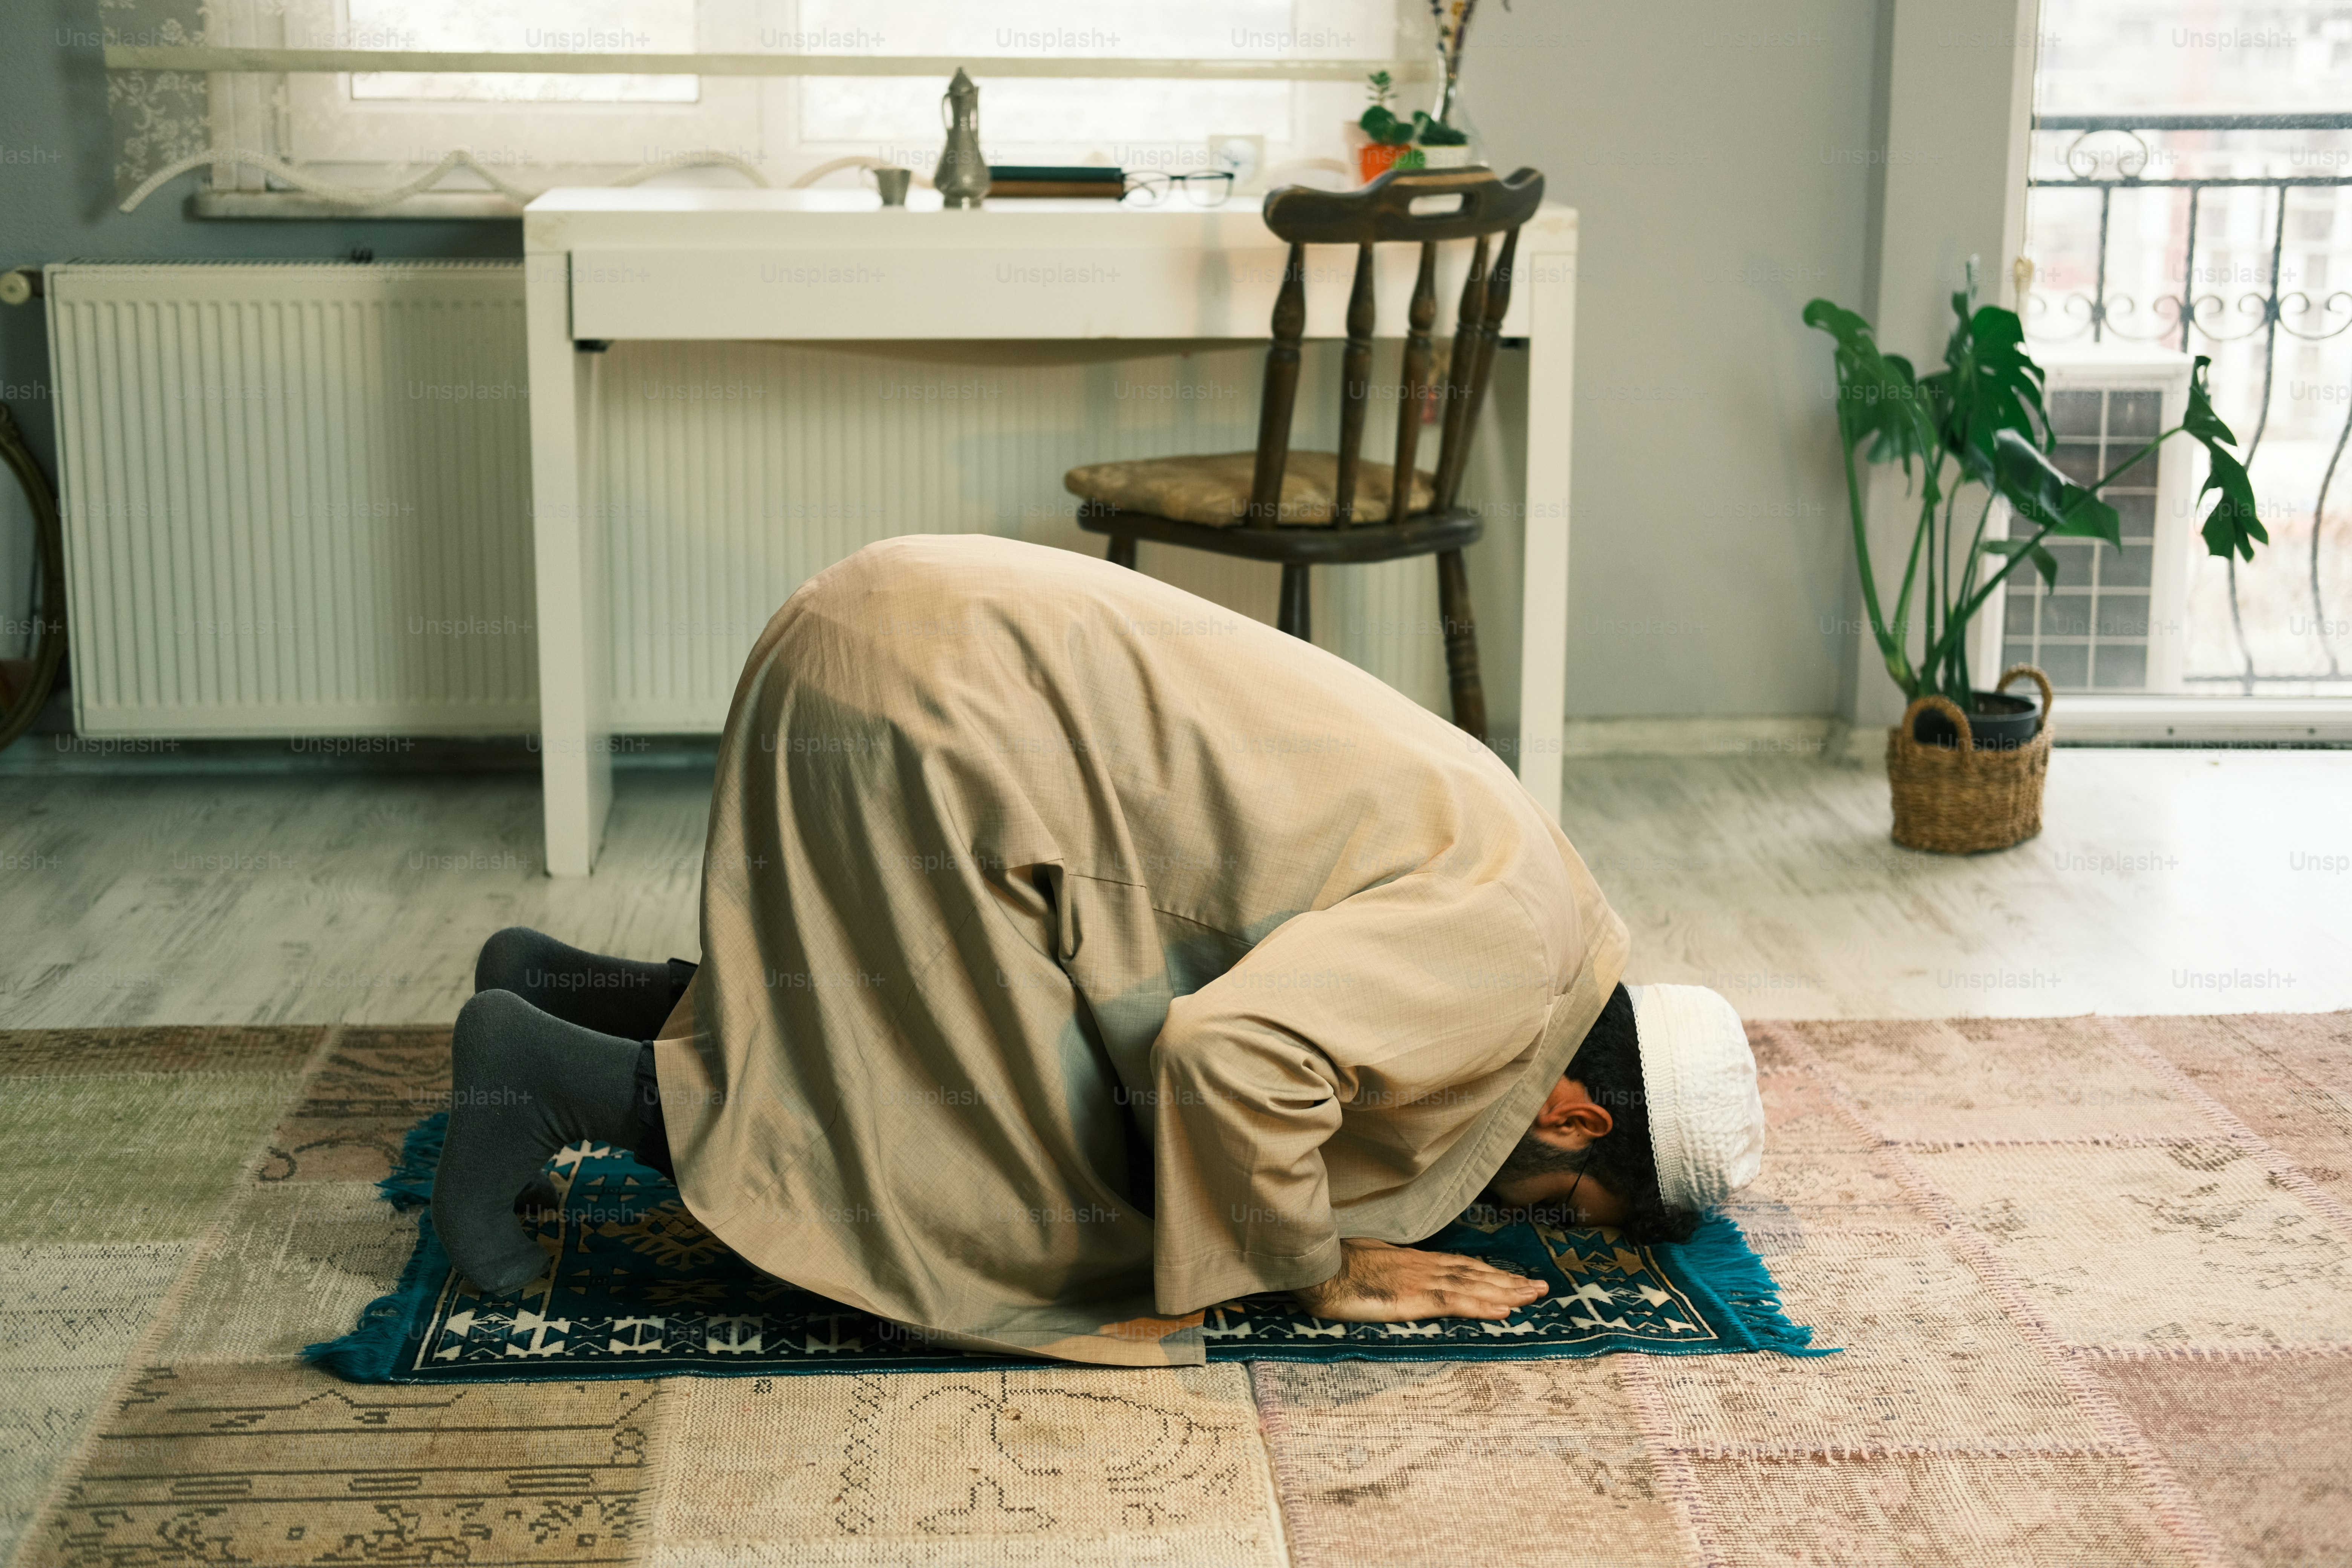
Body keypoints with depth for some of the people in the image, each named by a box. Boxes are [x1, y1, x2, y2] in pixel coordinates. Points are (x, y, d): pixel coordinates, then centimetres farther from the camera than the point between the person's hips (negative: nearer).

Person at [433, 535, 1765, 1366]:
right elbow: (1236, 1052, -30)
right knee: (1022, 1191, -4)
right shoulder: (1514, 958, -15)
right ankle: (562, 1080, -2)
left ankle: (564, 993, 23)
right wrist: (1320, 1269, -12)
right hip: (923, 710, -9)